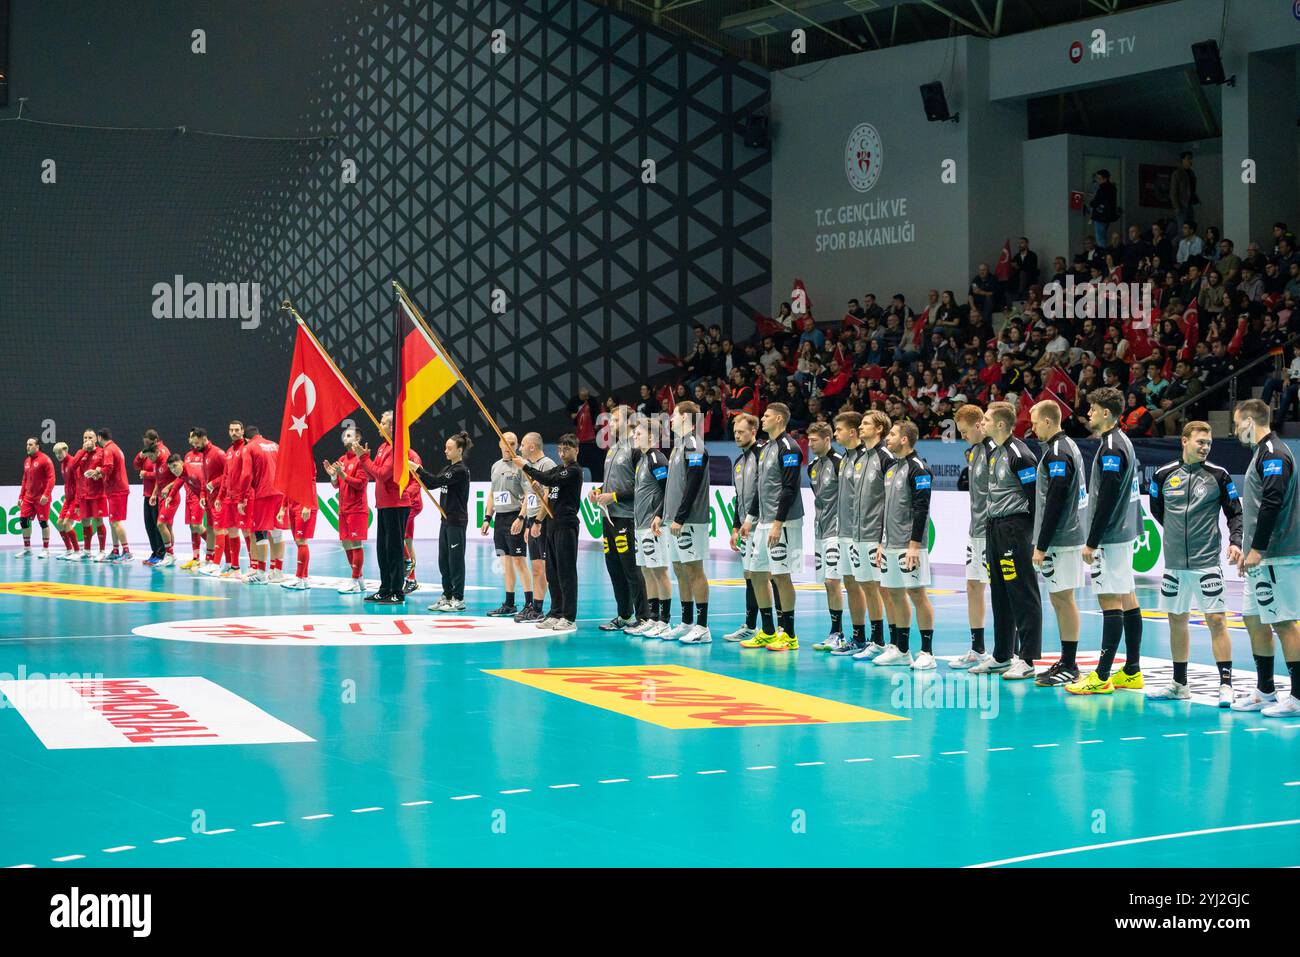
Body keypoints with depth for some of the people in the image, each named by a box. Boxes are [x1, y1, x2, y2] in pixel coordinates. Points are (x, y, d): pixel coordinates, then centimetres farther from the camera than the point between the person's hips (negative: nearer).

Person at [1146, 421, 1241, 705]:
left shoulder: (1219, 475, -1)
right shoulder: (1163, 475, 3)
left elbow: (1235, 513, 2)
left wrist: (1235, 542, -13)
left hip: (1207, 562, -3)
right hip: (1174, 562, 3)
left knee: (1216, 620, -7)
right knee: (1176, 620, 11)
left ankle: (1226, 685, -4)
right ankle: (1179, 685, 21)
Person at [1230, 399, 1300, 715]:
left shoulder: (1273, 453, -13)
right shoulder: (1263, 453, 19)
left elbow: (1272, 503, -23)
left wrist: (1257, 549, -22)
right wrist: (1247, 549, 22)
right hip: (1262, 557, 11)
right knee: (1254, 618, 14)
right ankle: (1265, 692, 21)